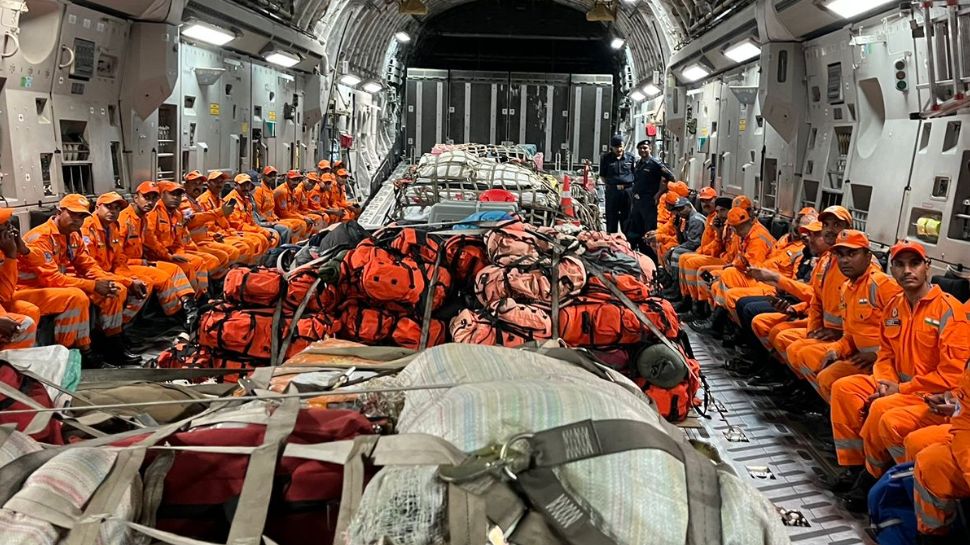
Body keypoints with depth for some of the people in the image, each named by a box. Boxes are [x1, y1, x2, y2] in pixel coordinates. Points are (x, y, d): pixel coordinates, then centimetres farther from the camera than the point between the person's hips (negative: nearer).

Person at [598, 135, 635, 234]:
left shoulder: (630, 158, 6)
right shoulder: (606, 158, 4)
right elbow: (602, 176, 9)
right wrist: (609, 185, -4)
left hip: (628, 190, 1)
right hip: (612, 191, -1)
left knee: (627, 217, 7)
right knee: (611, 218, 4)